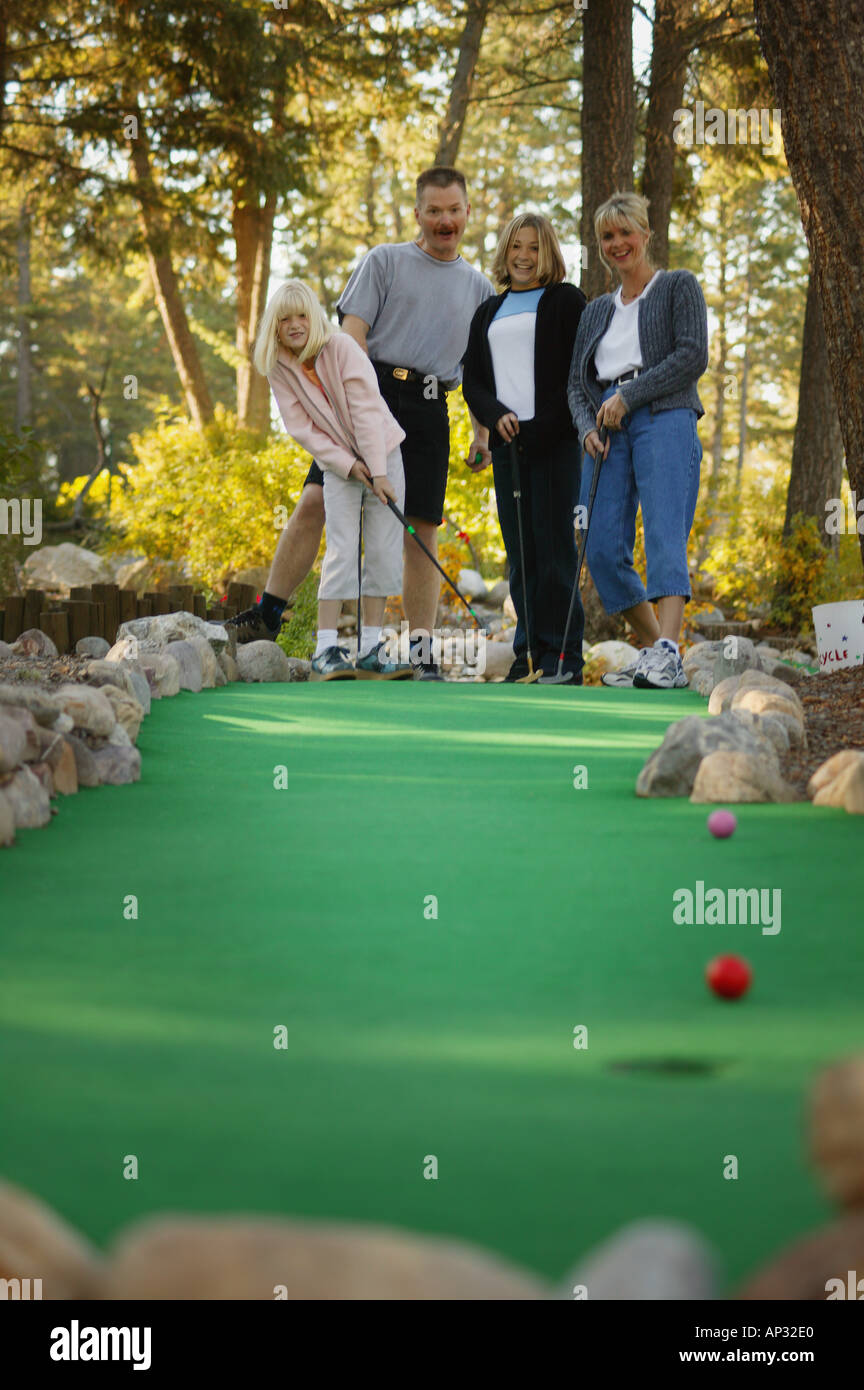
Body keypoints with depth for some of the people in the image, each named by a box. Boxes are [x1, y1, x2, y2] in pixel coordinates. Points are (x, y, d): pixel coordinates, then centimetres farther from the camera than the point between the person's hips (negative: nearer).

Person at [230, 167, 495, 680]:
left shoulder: (479, 288, 18)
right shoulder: (385, 261, 9)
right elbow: (353, 332, 1)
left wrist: (483, 430, 8)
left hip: (428, 409, 2)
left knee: (423, 529, 0)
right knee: (316, 499, -12)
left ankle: (422, 651, 3)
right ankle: (268, 614, -5)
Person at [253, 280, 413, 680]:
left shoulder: (342, 348, -15)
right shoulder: (278, 369, -6)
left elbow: (366, 410, -19)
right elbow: (302, 428, -6)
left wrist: (378, 471, -23)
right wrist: (348, 465, -14)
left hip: (383, 452, -1)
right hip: (338, 464, 1)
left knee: (384, 552, -3)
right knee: (342, 552, -11)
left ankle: (371, 649, 1)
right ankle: (326, 650, -12)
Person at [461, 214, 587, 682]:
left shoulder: (565, 301, 7)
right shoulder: (488, 312, 21)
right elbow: (472, 380, 15)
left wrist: (544, 428, -11)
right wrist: (496, 416, -6)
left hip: (554, 442, -5)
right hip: (507, 444, 5)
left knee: (554, 549, -8)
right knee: (519, 553, 2)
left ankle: (563, 657, -6)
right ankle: (529, 653, 5)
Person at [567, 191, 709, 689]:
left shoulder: (679, 286, 10)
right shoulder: (597, 311, 26)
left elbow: (693, 356, -4)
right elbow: (578, 380, 23)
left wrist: (628, 396, -9)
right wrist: (588, 427, 1)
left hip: (664, 419, -6)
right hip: (609, 431, 6)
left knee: (665, 536, -22)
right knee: (603, 551, -6)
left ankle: (667, 653, -37)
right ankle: (654, 652, 6)